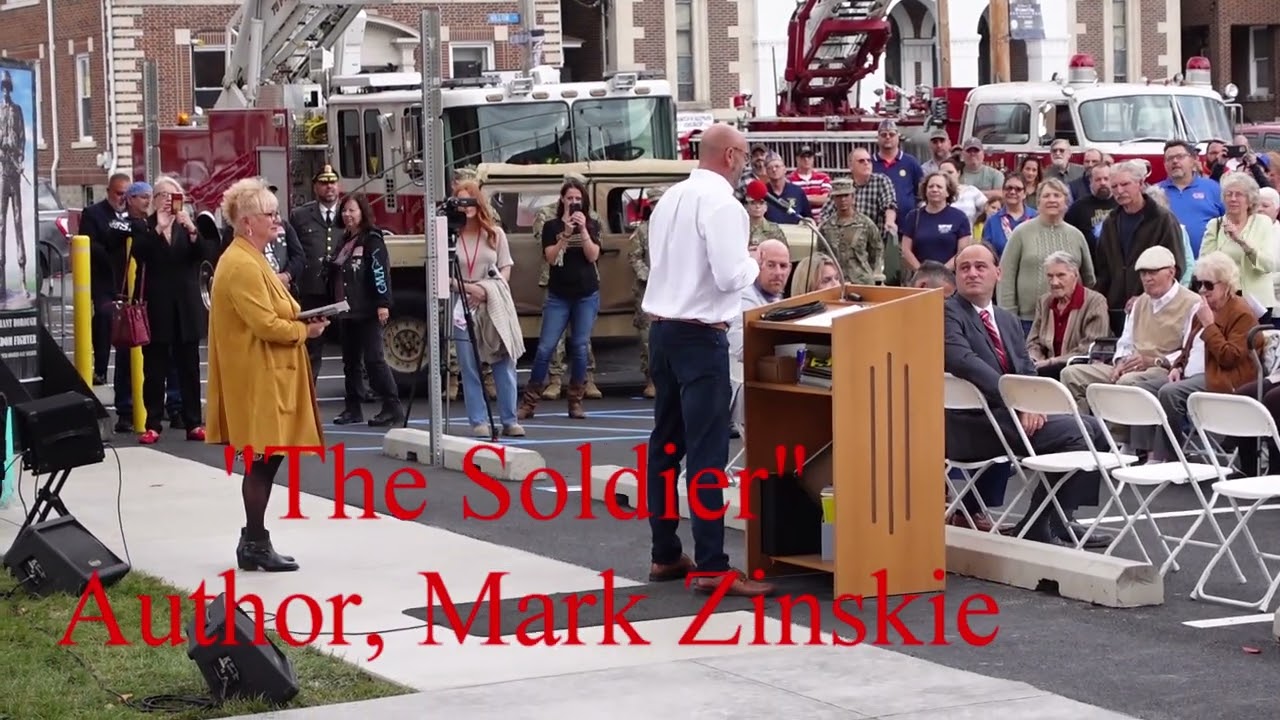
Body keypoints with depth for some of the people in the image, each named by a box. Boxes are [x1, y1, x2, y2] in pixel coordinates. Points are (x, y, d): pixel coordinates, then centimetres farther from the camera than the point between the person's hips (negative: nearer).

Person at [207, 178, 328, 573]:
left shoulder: (252, 260, 17)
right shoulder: (242, 265, -17)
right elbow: (266, 324, -23)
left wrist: (301, 322, 7)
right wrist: (305, 330, -9)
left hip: (269, 376, 11)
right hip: (258, 379, -11)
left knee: (264, 459, 12)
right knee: (262, 460, -6)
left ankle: (254, 540, 18)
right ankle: (256, 544, 0)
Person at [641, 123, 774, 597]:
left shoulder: (670, 198, 10)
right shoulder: (721, 203, -14)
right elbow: (730, 276, -21)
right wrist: (753, 265, 0)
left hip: (662, 328, 9)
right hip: (700, 336, -8)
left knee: (666, 444, 13)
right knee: (707, 452, -7)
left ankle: (665, 555, 20)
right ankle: (711, 567, -7)